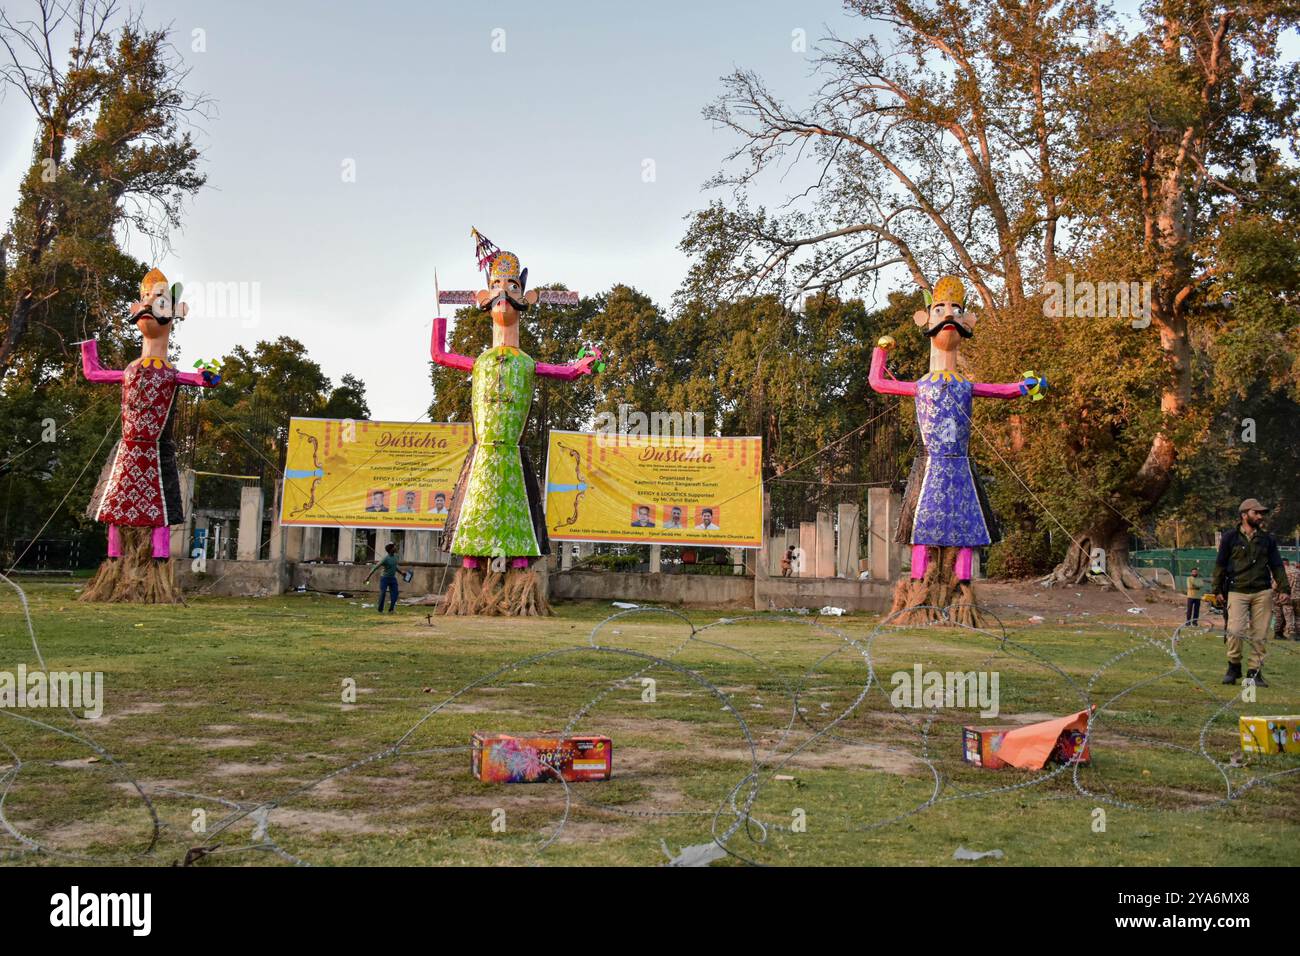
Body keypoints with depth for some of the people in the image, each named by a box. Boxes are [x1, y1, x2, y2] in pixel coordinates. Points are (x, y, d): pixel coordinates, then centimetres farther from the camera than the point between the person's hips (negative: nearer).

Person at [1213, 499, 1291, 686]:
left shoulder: (1267, 539, 14)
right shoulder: (1230, 537, 6)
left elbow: (1276, 566, 15)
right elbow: (1220, 565, 7)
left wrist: (1285, 588, 4)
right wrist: (1217, 590, 2)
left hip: (1262, 593, 3)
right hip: (1237, 592, -3)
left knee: (1260, 635, 0)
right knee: (1235, 631, -14)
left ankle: (1255, 672, 9)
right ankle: (1234, 667, 5)